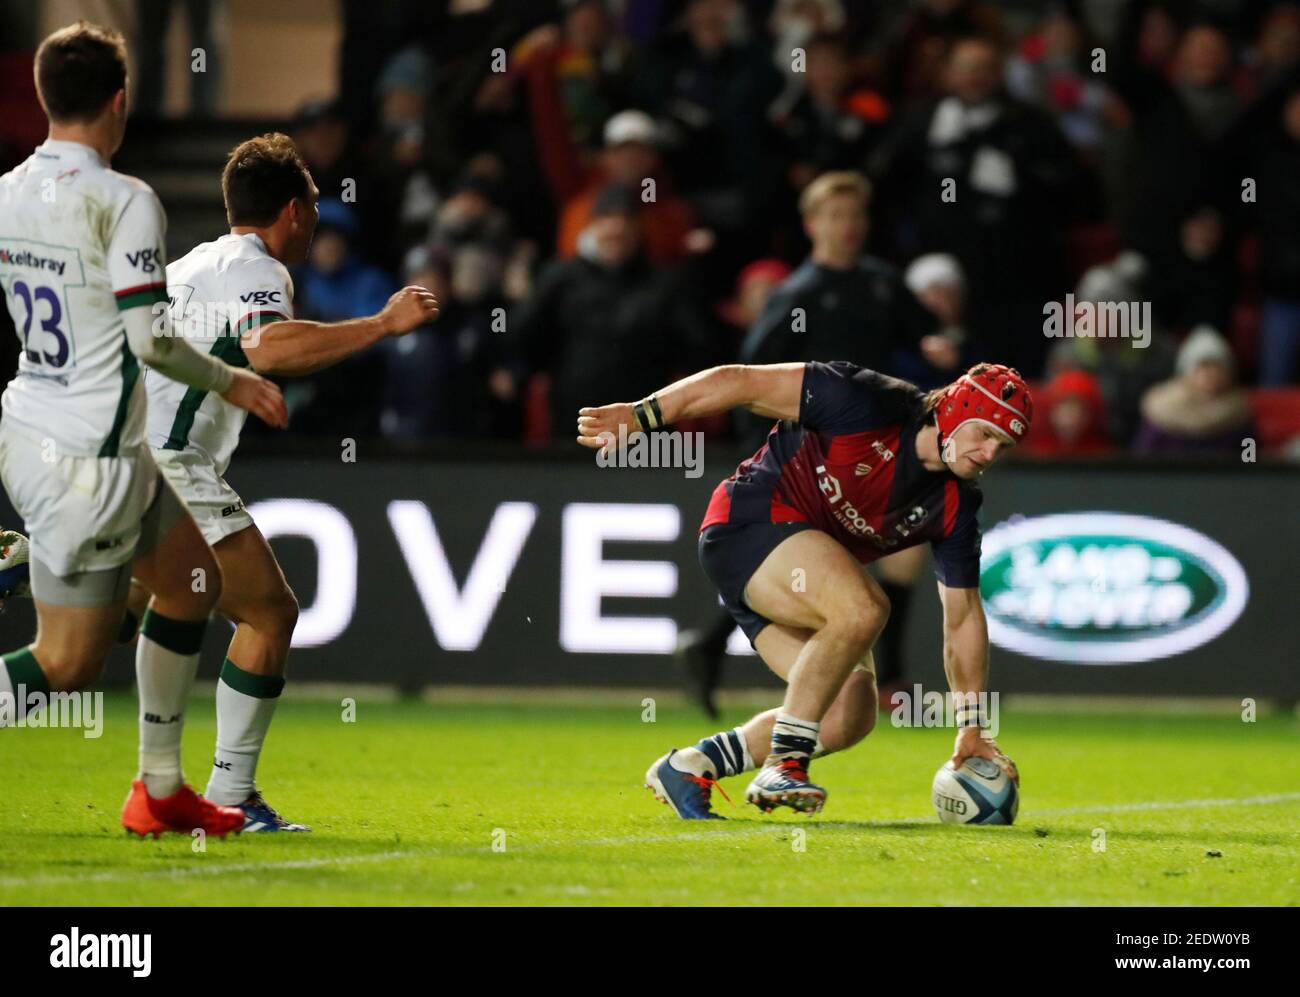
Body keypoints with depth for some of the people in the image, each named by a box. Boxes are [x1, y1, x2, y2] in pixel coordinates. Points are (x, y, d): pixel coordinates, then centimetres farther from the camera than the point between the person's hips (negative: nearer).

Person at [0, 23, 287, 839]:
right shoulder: (123, 201, -17)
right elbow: (150, 339, -19)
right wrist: (230, 382, -3)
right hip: (89, 460, -9)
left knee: (194, 578, 22)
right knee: (67, 666, -2)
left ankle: (161, 789, 25)